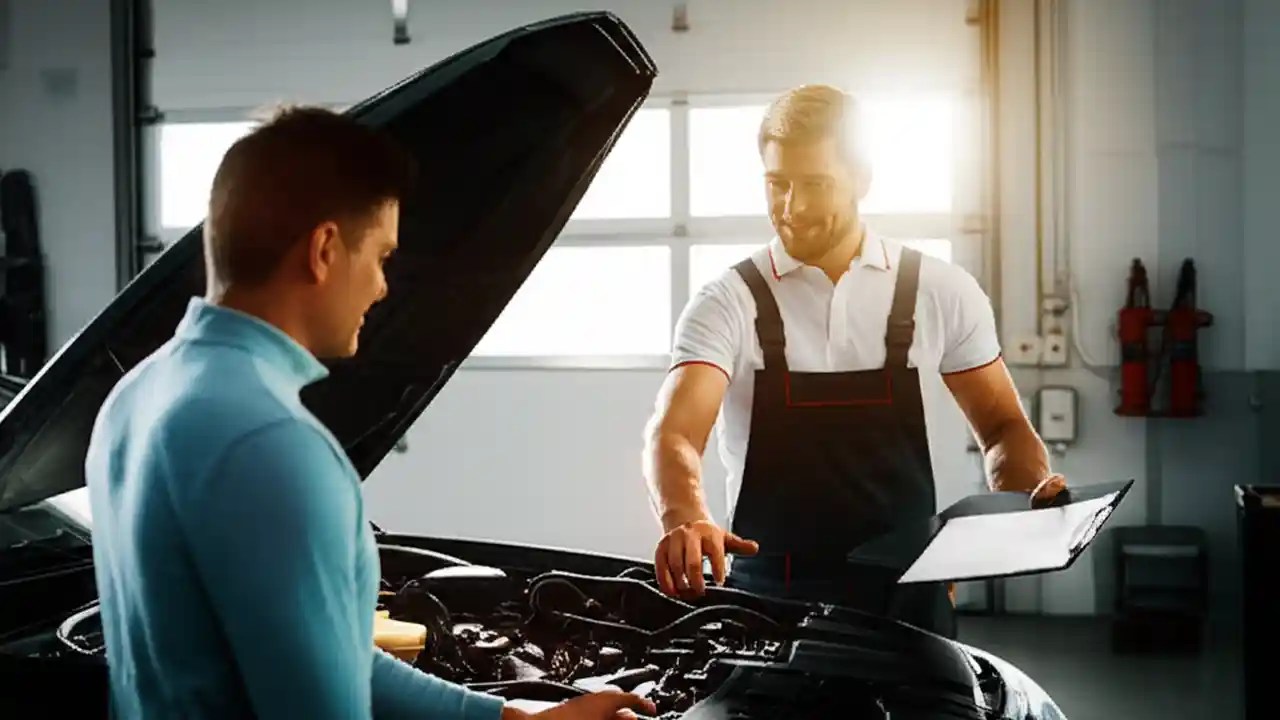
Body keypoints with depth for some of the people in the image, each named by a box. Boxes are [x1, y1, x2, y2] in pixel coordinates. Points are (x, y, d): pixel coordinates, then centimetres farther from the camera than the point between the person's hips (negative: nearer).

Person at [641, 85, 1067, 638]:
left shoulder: (941, 293, 2)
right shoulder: (730, 304, -5)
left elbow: (1002, 427, 10)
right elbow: (672, 434, -18)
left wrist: (1036, 493, -12)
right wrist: (685, 521, -40)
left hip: (907, 595, 2)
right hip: (768, 598, -1)